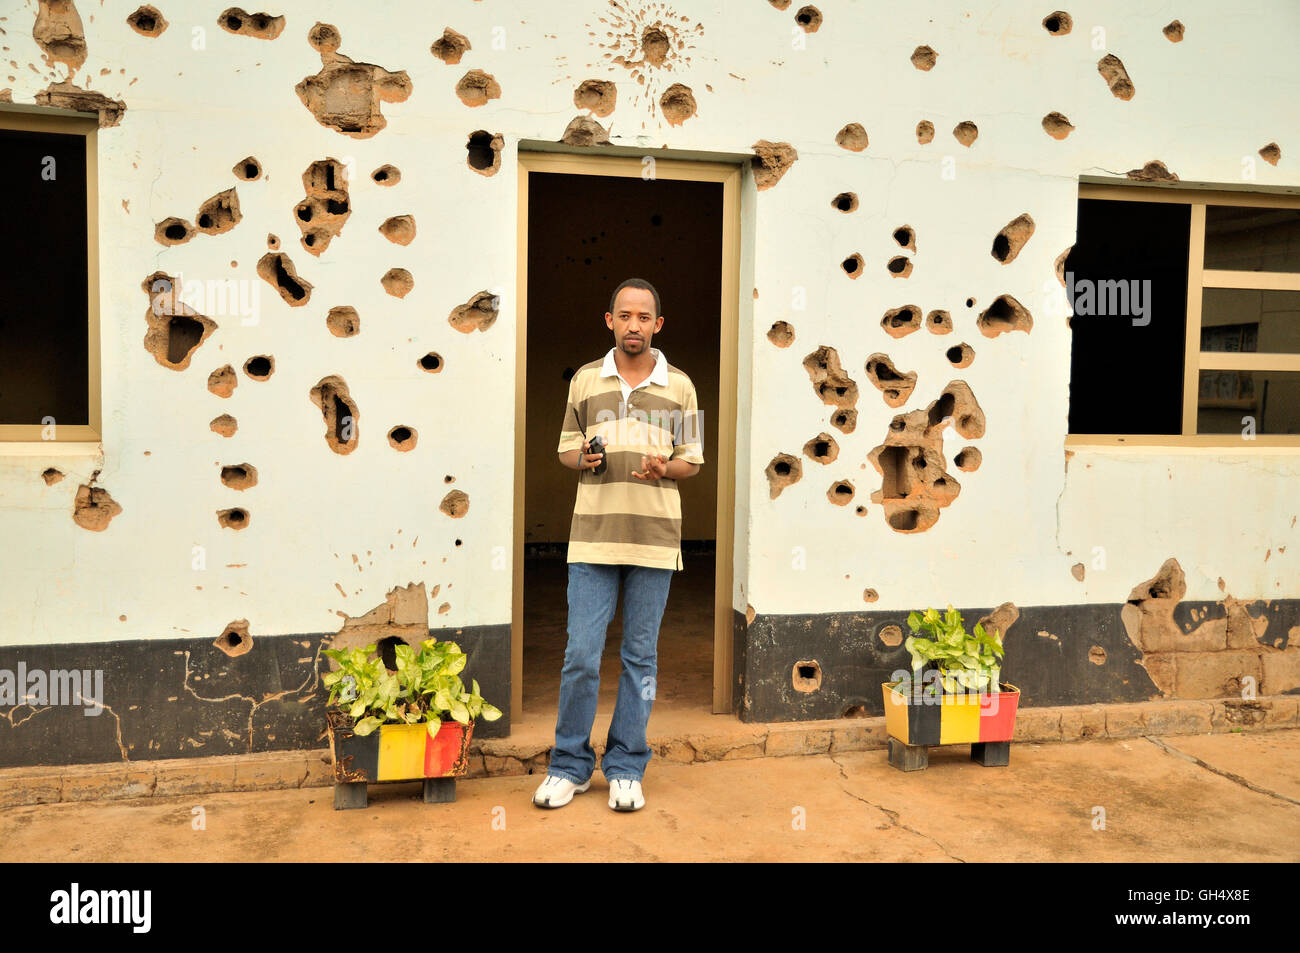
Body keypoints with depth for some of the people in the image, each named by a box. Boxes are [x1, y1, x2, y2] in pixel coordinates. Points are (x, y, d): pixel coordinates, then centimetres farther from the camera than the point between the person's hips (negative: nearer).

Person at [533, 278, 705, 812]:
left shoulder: (679, 386, 7)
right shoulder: (585, 380, 8)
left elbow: (693, 460, 10)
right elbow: (567, 449, 13)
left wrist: (664, 468, -11)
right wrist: (583, 458, -9)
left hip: (655, 538, 0)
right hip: (593, 535, 0)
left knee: (641, 657, 6)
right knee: (580, 654, 1)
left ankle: (626, 769, 18)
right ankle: (570, 766, 17)